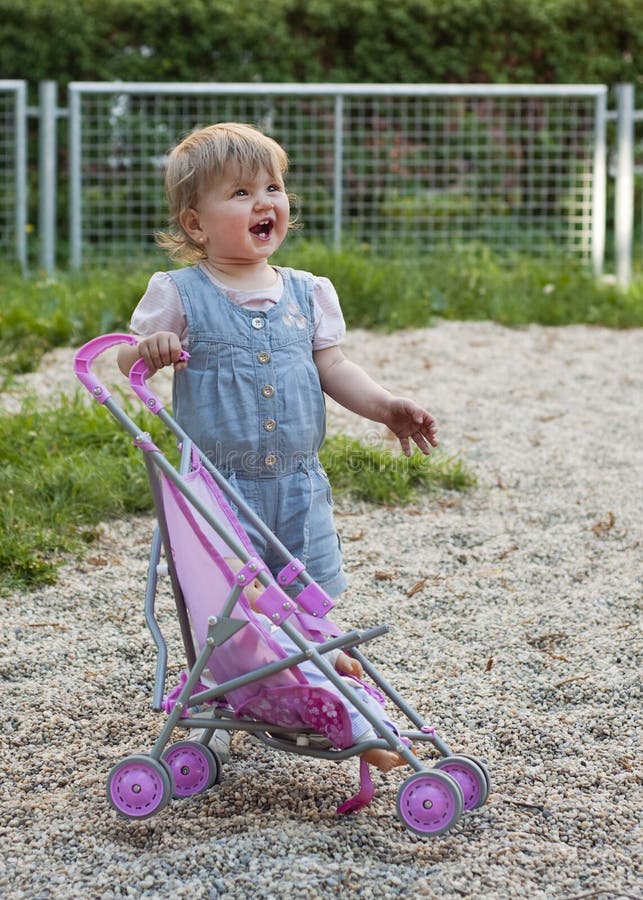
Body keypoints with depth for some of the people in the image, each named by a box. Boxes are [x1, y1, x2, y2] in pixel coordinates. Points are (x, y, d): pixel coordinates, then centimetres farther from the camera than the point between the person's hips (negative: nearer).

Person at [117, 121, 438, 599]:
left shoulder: (308, 292, 6)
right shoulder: (180, 295, -5)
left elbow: (332, 367, 9)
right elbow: (128, 361, -2)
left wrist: (384, 406, -4)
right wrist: (150, 349, -24)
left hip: (300, 487, 4)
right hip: (218, 487, -4)